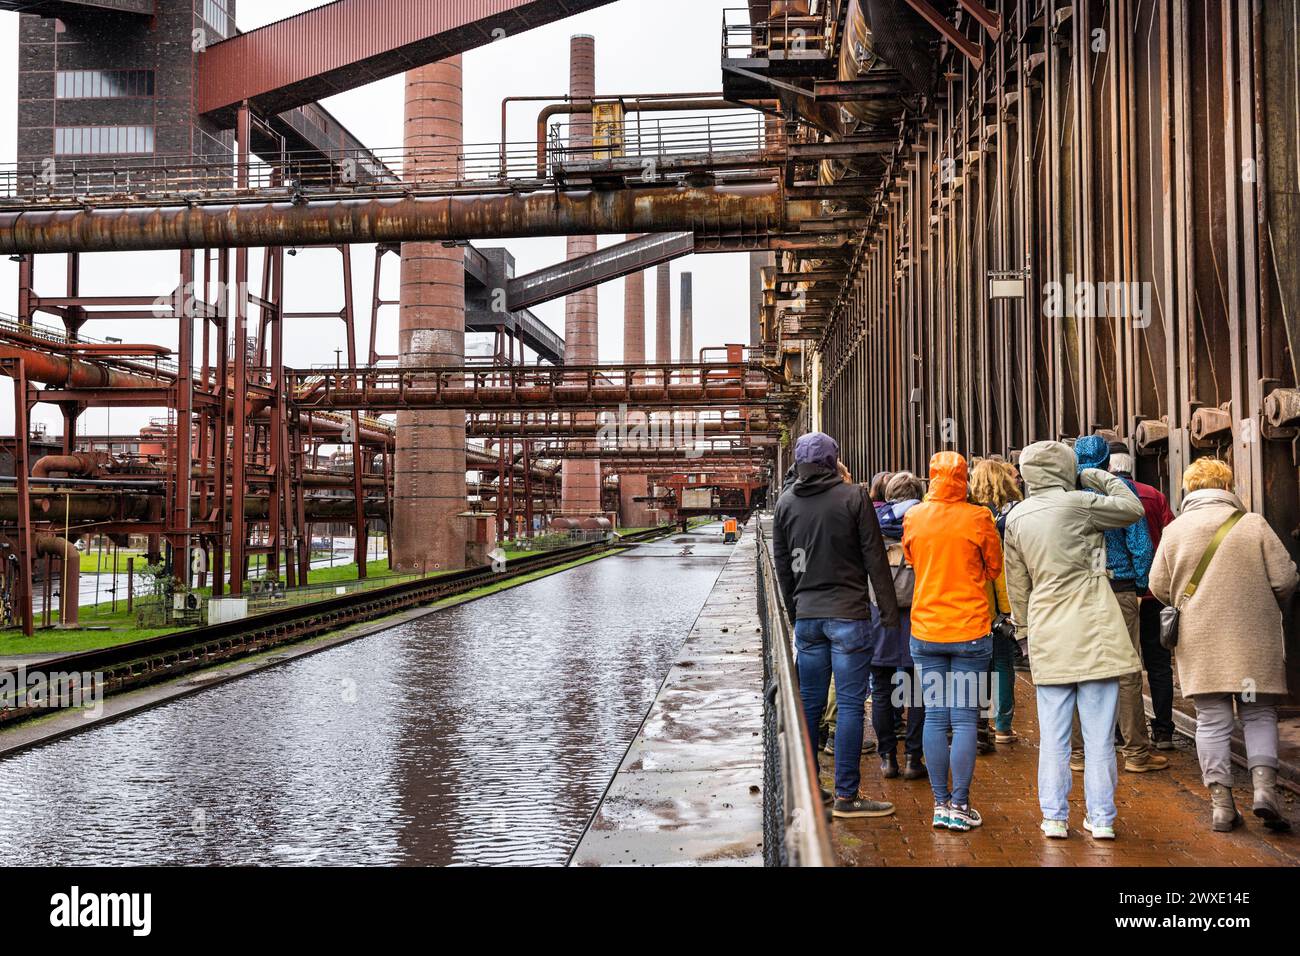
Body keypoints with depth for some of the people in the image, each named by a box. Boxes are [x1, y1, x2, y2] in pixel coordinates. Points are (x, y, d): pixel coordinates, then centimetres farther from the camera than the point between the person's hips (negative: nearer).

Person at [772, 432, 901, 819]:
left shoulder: (786, 503, 7)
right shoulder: (853, 497, -6)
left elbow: (782, 565, 12)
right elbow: (874, 558, -6)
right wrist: (889, 609, -1)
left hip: (806, 617, 5)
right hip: (848, 615, -5)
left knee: (809, 702, 12)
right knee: (850, 704, -1)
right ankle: (846, 796, 2)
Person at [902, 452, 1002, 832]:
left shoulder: (913, 517, 0)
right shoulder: (978, 518, -8)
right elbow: (994, 569, 6)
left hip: (926, 630, 3)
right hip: (970, 630, -2)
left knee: (935, 717, 8)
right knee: (965, 719, 2)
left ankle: (941, 804, 14)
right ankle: (959, 805, 4)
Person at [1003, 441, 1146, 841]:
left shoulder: (1016, 517, 6)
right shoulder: (1077, 503, -8)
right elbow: (1133, 508, 5)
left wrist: (1025, 626, 22)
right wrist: (1102, 479, 16)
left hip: (1048, 635, 4)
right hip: (1095, 630, -3)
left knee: (1053, 734, 9)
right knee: (1099, 733, 4)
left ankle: (1055, 817, 12)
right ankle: (1101, 818, 10)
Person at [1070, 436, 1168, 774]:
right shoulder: (1121, 488, -3)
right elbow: (1140, 543, -6)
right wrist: (1141, 585, 3)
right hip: (1119, 589, -2)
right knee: (1127, 673, 3)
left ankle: (1078, 752, 12)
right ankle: (1136, 752, 7)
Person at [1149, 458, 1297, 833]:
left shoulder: (1175, 530, 1)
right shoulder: (1253, 523, -2)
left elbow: (1159, 588, 4)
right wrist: (1269, 609, 17)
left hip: (1199, 641, 1)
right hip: (1253, 638, -1)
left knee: (1212, 720, 6)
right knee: (1259, 714, 11)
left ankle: (1221, 802, 6)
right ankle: (1264, 785, -5)